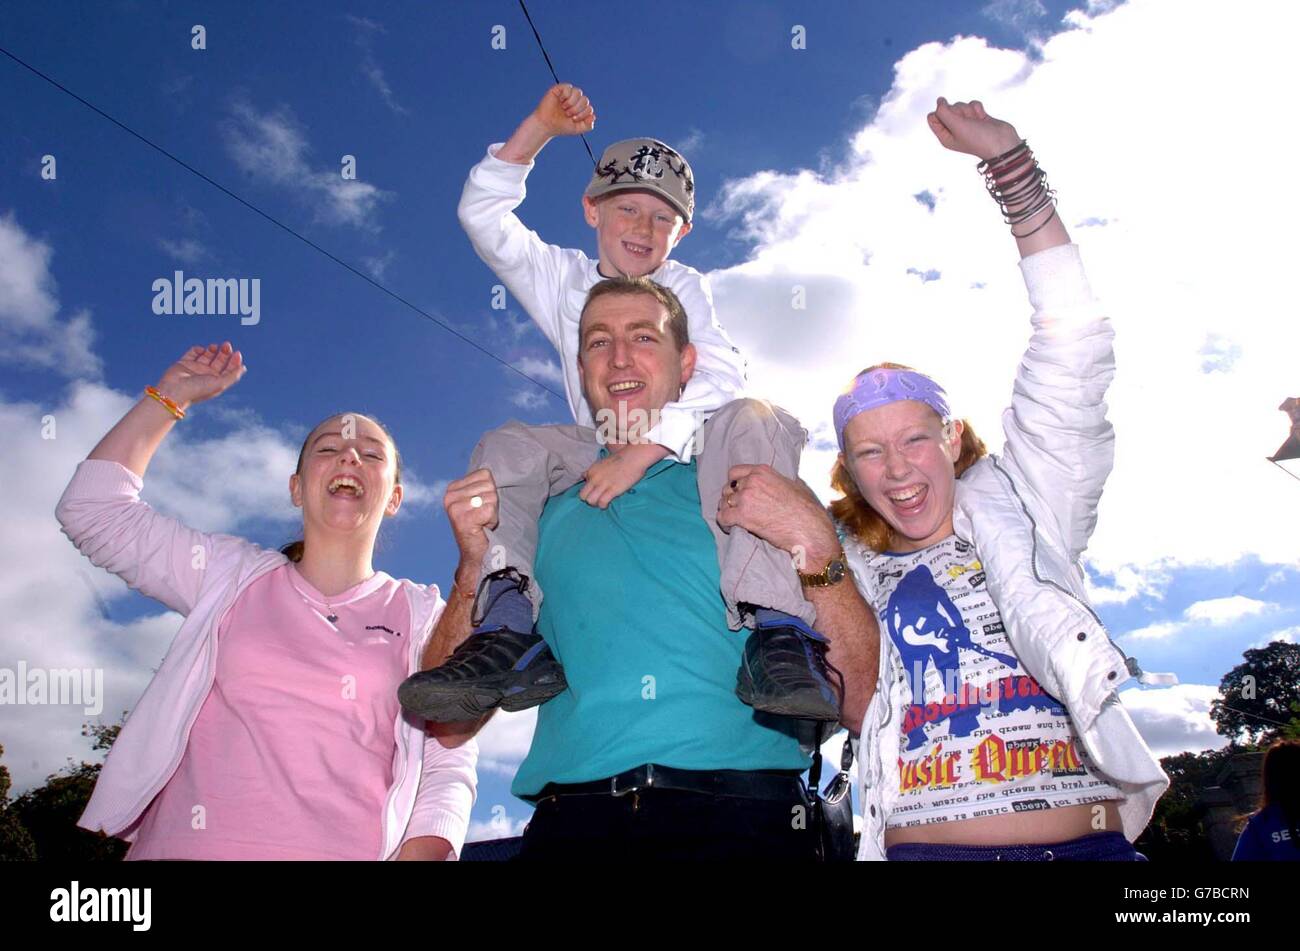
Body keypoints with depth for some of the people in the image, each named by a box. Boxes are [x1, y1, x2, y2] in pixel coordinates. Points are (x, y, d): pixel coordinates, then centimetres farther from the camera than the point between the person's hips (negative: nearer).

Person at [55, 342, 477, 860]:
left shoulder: (421, 617, 12)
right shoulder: (235, 577, 16)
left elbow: (449, 768, 5)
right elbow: (94, 509, 14)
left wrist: (419, 852, -13)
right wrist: (172, 393, 17)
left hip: (342, 851, -1)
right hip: (182, 845, 1)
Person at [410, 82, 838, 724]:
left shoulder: (685, 289, 3)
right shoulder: (564, 279, 11)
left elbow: (720, 377, -16)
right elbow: (482, 216, -2)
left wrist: (643, 452, -29)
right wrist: (539, 129, -10)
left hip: (690, 460, -2)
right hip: (600, 458, 2)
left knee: (755, 422, -33)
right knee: (506, 449, -21)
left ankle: (778, 630, -45)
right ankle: (510, 631, -35)